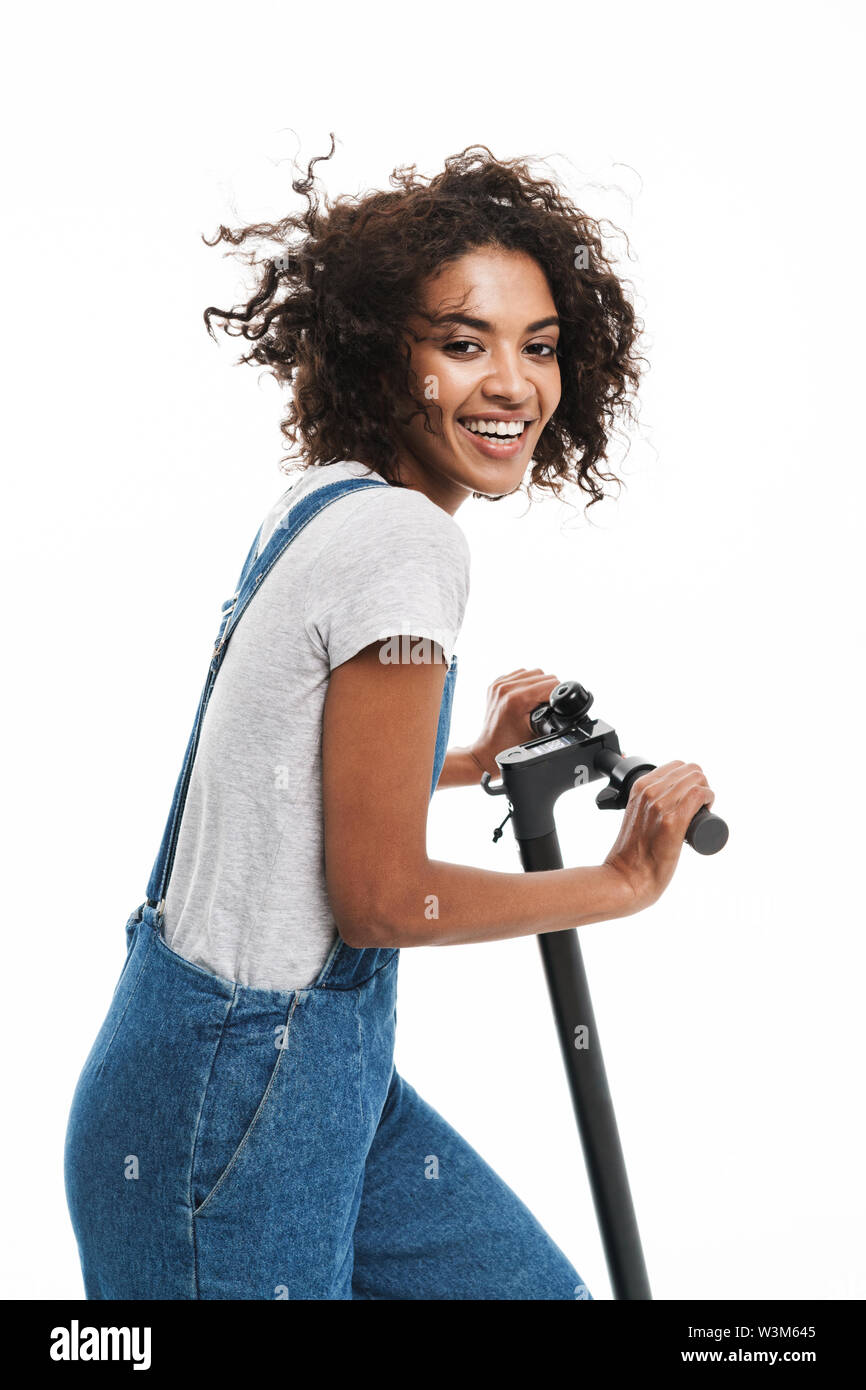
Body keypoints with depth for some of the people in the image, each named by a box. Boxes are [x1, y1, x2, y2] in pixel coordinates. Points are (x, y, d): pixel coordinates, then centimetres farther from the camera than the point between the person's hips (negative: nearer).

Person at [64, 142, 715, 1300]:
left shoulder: (323, 502, 7)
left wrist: (471, 758, 33)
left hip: (307, 1061, 10)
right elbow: (381, 896, -20)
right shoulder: (405, 541, -21)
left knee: (532, 1287, 18)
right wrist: (623, 881, -7)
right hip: (233, 1104, -9)